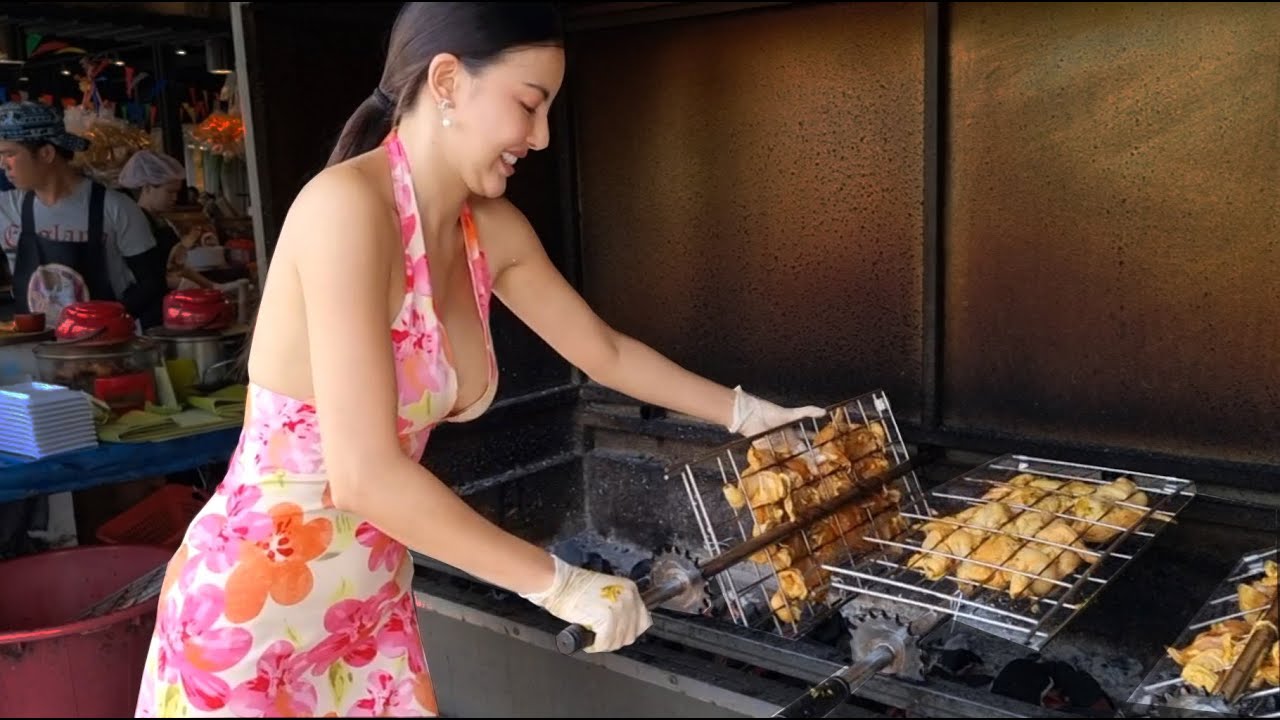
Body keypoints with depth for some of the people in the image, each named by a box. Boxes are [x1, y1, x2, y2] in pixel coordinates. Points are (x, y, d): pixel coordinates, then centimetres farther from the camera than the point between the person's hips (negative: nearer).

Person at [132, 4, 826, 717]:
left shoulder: (492, 230, -1)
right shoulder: (348, 203, -25)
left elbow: (606, 352, 13)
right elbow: (365, 474, -29)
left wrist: (750, 412, 18)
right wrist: (561, 585, -21)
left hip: (373, 602, 7)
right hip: (254, 610, -6)